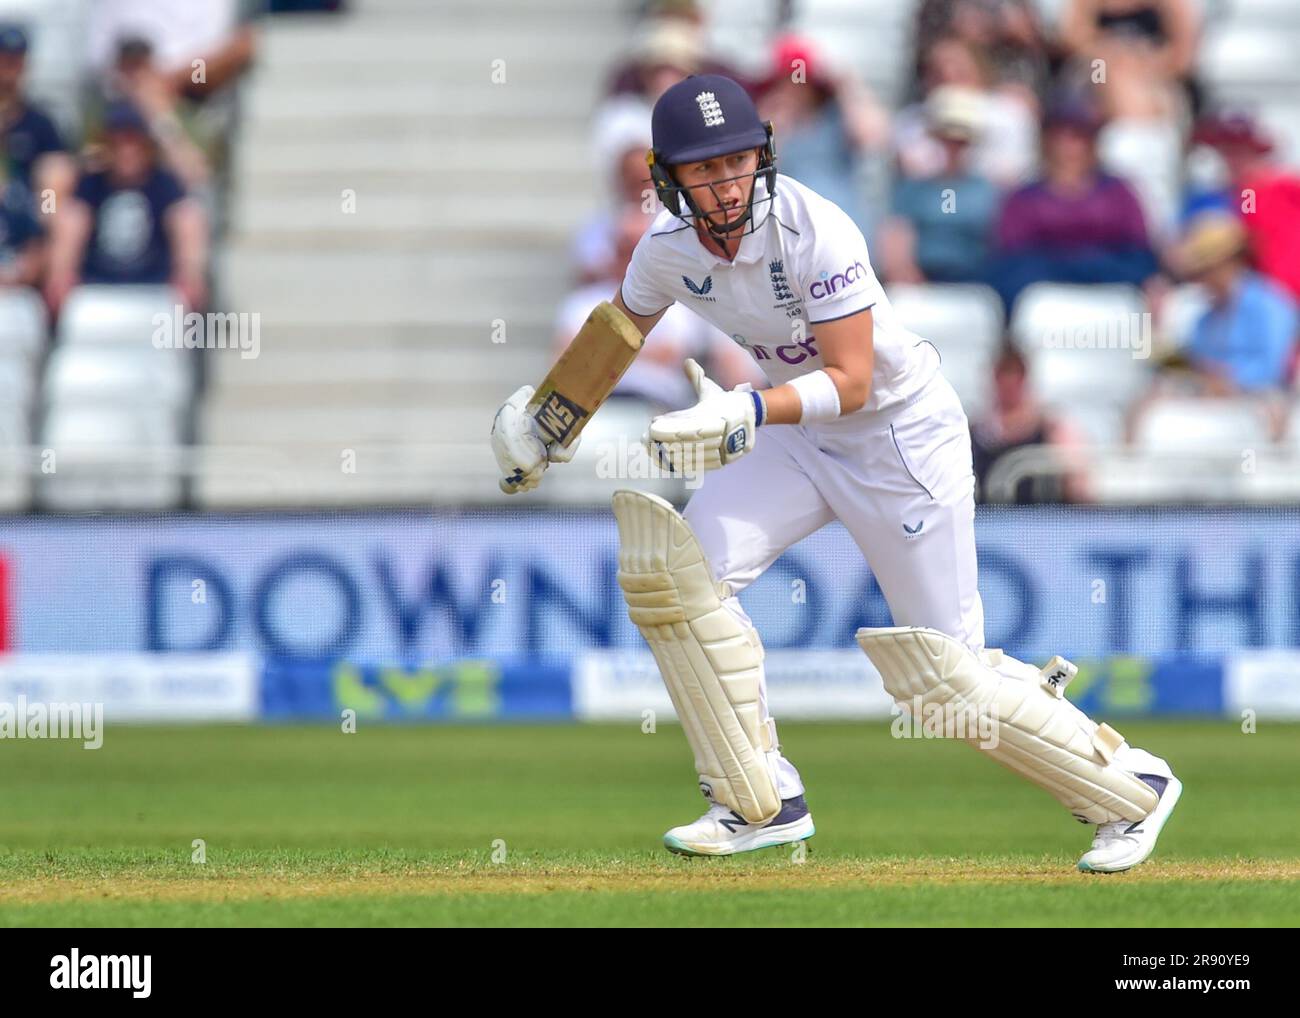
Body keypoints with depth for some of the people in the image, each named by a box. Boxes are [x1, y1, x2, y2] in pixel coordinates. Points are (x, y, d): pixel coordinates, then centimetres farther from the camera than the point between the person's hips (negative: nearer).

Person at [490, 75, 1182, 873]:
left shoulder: (816, 233, -29)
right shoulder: (667, 250, -10)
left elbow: (851, 382, -29)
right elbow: (620, 329, 12)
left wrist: (751, 411, -43)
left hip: (905, 430, -6)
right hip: (799, 432, 6)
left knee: (943, 672, -6)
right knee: (681, 565, -12)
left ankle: (1131, 786, 14)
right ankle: (765, 805, -1)